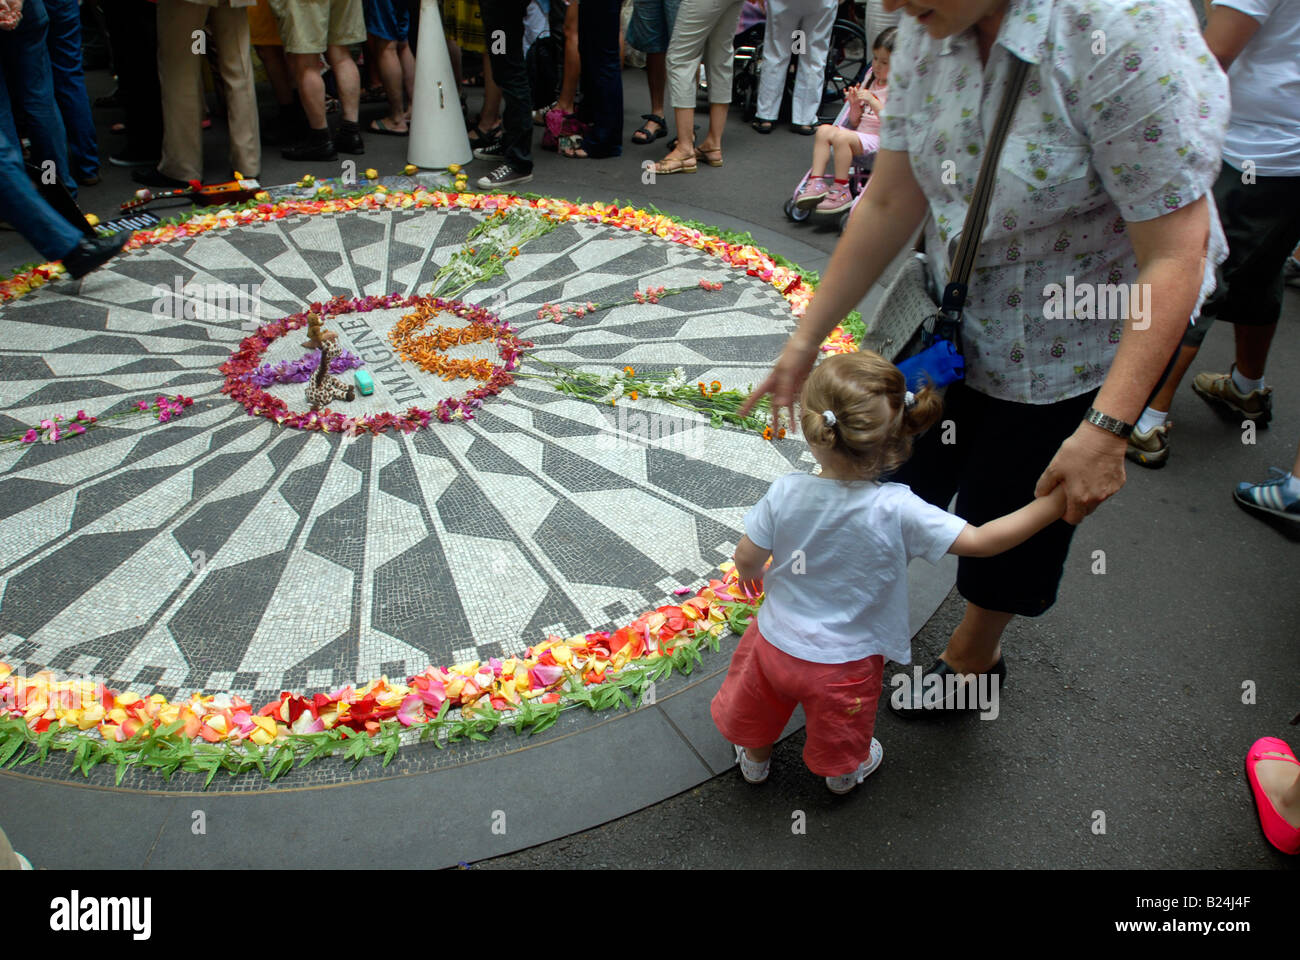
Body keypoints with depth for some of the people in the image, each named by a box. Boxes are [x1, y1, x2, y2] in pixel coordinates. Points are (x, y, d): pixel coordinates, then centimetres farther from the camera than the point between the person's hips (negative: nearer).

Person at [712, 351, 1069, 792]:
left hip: (775, 641, 1)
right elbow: (981, 541, -27)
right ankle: (842, 773, 60)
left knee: (756, 704, 33)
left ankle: (754, 756, 60)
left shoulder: (785, 494, -24)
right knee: (839, 736, 31)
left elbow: (747, 561, -12)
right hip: (846, 661, -1)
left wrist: (750, 574, 13)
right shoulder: (898, 511, -31)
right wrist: (1056, 501, -20)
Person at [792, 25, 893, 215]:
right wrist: (855, 105, -1)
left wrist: (872, 101, -22)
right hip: (859, 133, 8)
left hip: (879, 139, -8)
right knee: (824, 130, -11)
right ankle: (816, 181, -17)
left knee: (841, 137, -30)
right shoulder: (871, 83, 19)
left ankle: (841, 190, -25)